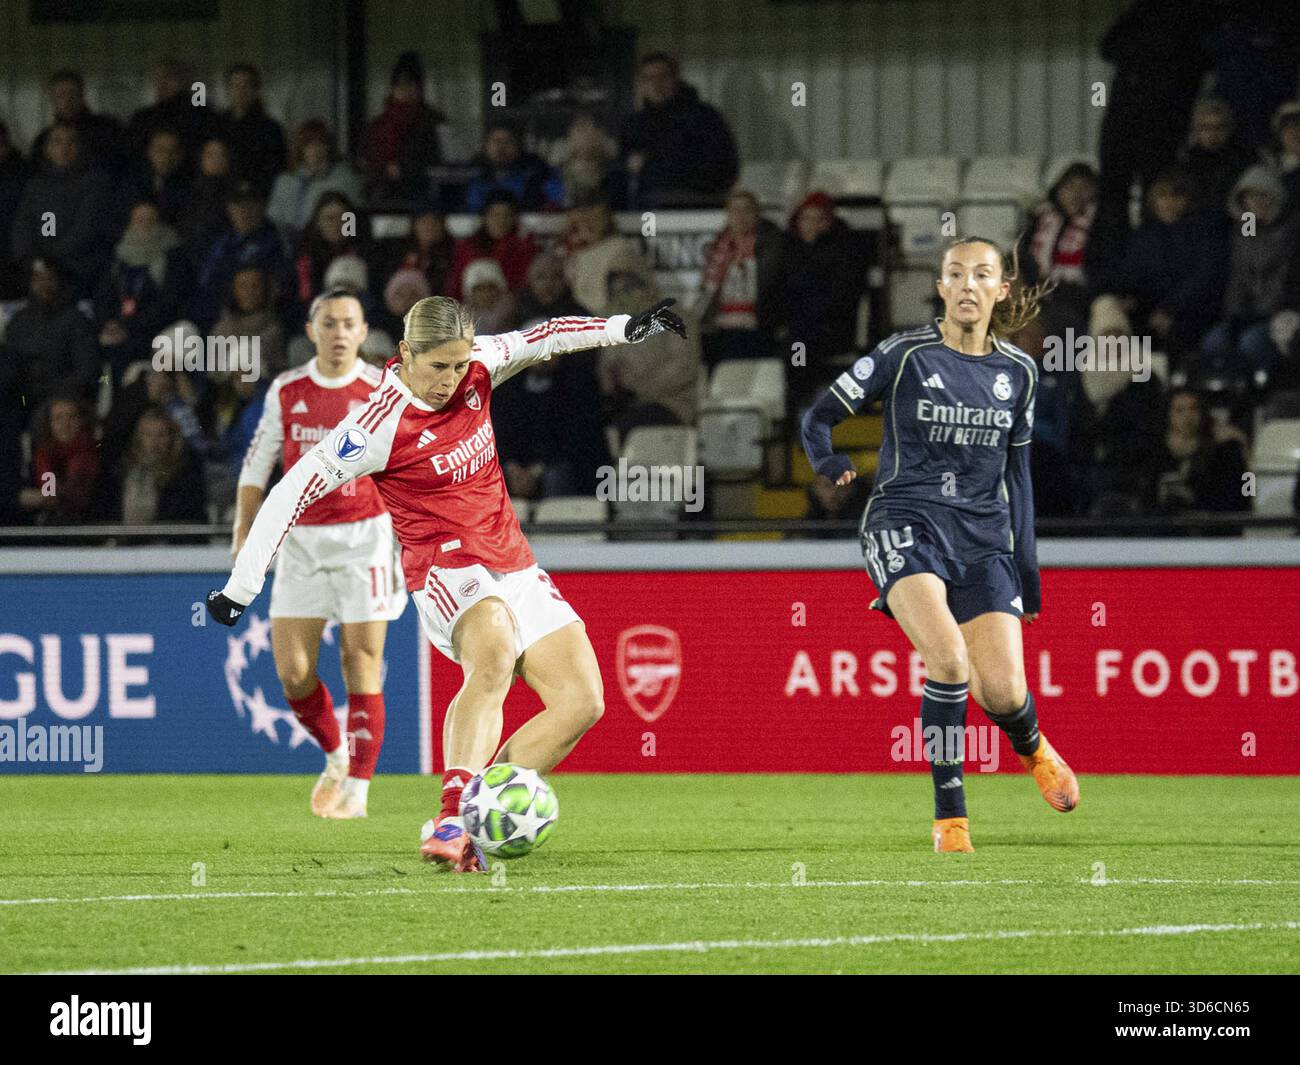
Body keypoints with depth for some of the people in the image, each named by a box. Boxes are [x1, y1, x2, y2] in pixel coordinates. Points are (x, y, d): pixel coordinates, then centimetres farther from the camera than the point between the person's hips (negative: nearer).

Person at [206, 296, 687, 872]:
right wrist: (242, 585, -20)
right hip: (449, 571, -8)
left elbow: (542, 339, 17)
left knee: (582, 702, -3)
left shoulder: (476, 369, -1)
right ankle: (451, 818, -52)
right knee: (493, 656, -39)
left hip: (513, 566, 8)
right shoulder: (382, 424, -18)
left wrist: (625, 328, 12)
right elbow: (293, 491, -18)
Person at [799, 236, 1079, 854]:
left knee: (1003, 694, -8)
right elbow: (819, 416, 3)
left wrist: (1027, 567, 16)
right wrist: (829, 463, -19)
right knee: (948, 658, -28)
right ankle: (949, 817, -14)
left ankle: (1032, 748, 31)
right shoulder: (906, 355, -3)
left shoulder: (1017, 373, 9)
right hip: (906, 524, -3)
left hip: (982, 537, 3)